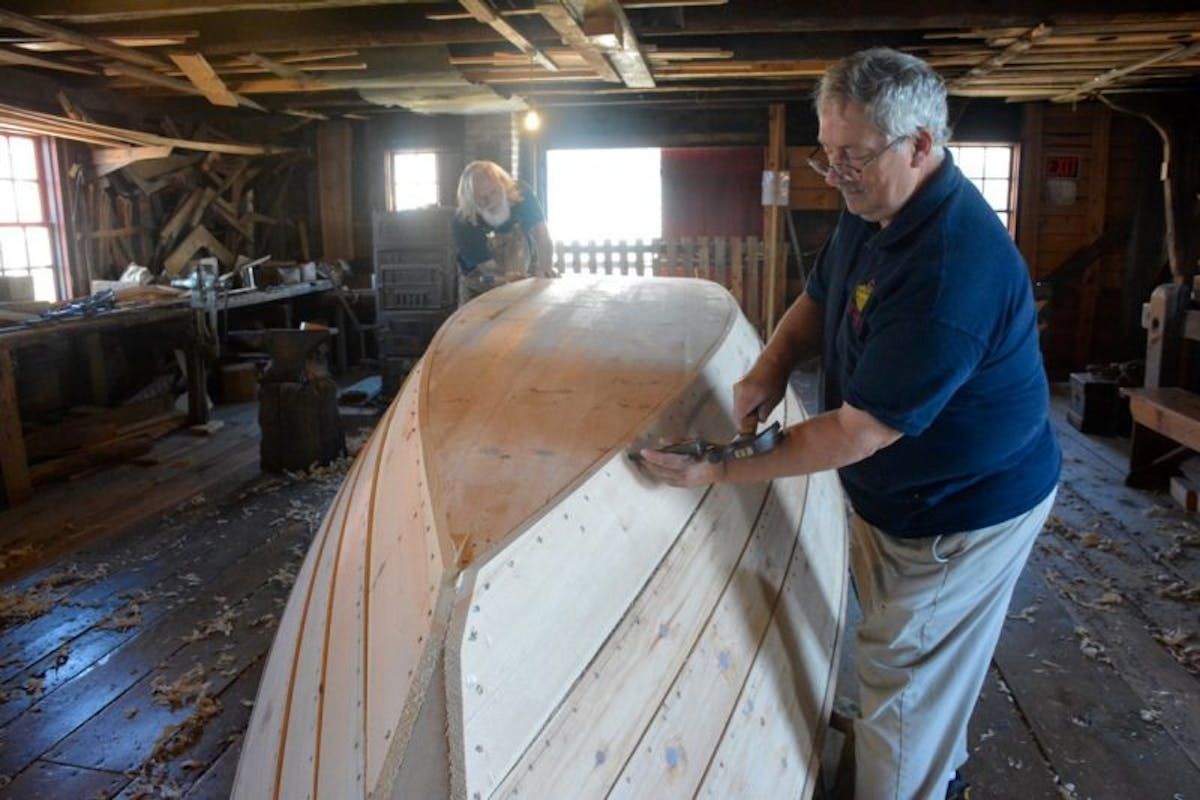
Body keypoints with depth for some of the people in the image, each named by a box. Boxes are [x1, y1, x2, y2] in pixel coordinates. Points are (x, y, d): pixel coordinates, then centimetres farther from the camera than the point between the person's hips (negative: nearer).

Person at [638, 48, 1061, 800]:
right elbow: (817, 300, 10)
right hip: (895, 492, 9)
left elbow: (858, 432, -33)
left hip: (964, 512, -9)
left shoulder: (951, 266, -35)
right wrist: (769, 372, -11)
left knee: (906, 681, 7)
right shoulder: (873, 210, -5)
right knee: (910, 655, 27)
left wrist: (719, 471, -28)